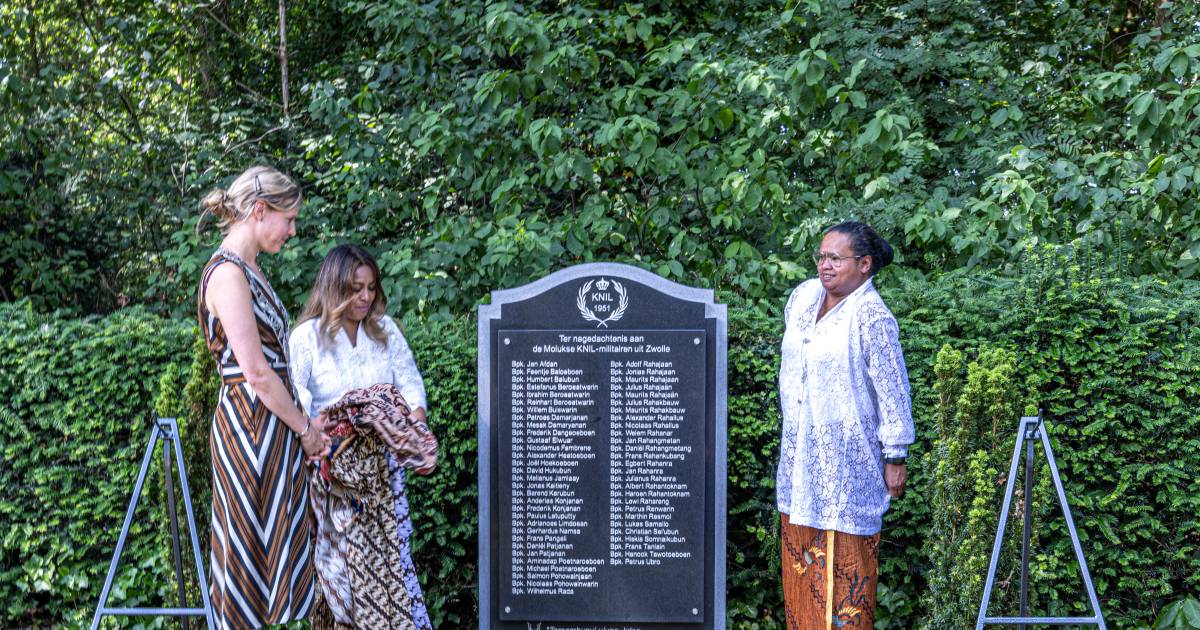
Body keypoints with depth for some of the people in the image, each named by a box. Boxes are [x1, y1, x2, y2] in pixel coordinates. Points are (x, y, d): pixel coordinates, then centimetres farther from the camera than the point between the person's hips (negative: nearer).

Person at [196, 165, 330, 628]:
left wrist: (304, 424, 8)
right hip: (250, 421, -10)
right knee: (251, 541, -3)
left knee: (276, 537, 12)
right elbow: (256, 372, -18)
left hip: (274, 422, 10)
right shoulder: (228, 274, -15)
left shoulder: (249, 271, 15)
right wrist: (304, 427, -9)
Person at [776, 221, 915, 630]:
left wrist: (896, 457, -12)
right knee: (800, 552, 12)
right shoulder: (803, 297, 6)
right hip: (800, 451, 7)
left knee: (844, 552, -3)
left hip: (847, 456, -7)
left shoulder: (871, 317, -16)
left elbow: (893, 393, -14)